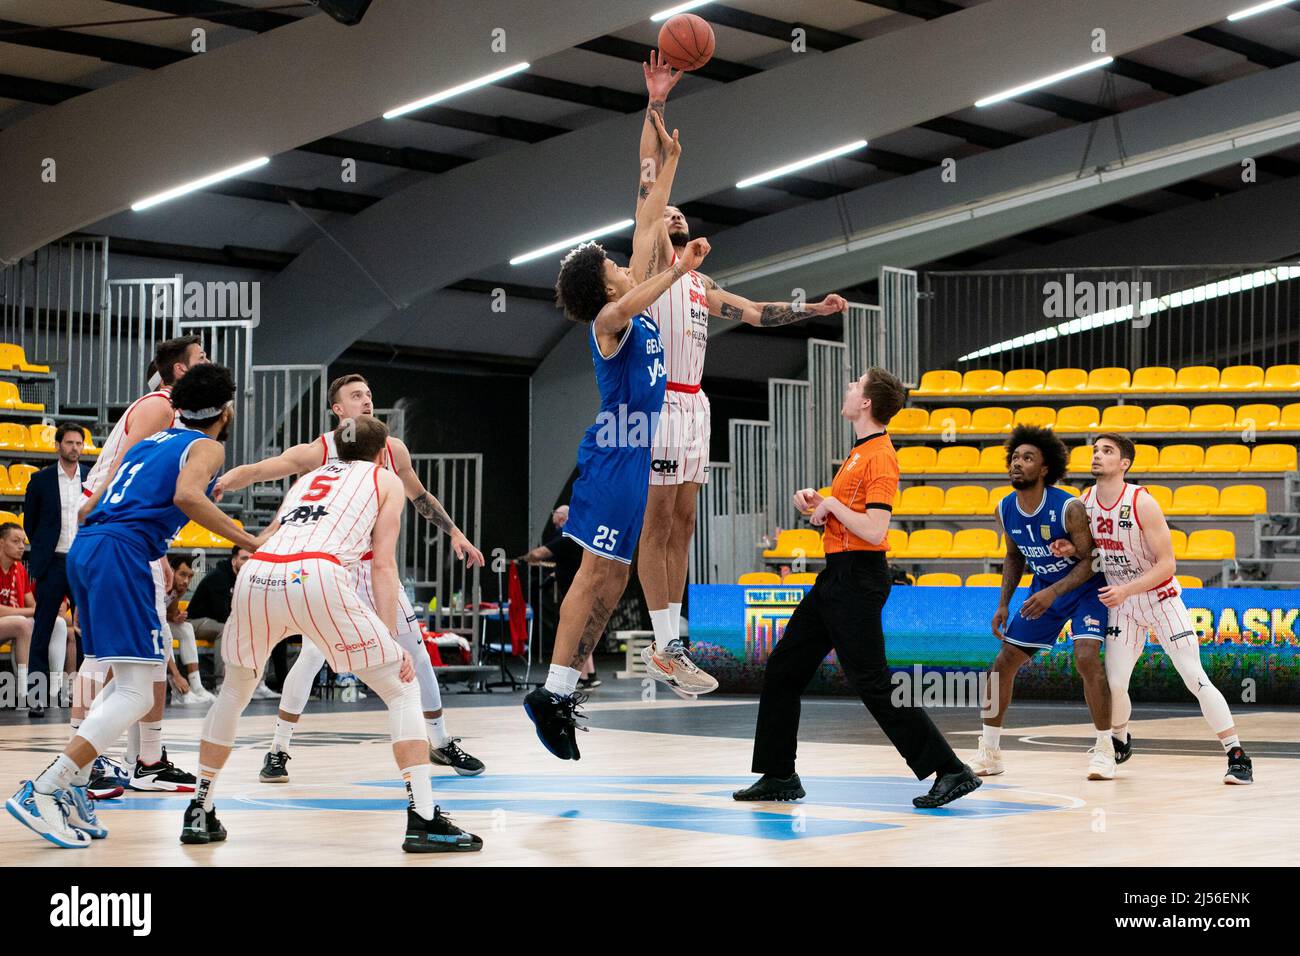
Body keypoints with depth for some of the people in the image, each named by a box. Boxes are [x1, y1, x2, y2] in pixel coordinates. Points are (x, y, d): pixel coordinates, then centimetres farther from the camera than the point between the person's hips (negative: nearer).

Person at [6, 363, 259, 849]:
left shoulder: (150, 440, 27)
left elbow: (92, 504, 25)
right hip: (122, 553, -9)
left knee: (128, 680, 20)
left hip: (84, 548, 9)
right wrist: (249, 542, -15)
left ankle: (71, 787, 12)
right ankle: (41, 793, -21)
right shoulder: (207, 447, 5)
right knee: (135, 695, -10)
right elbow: (186, 496, -17)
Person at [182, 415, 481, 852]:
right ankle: (423, 819, -4)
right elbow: (383, 563, 10)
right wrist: (391, 641, 5)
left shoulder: (308, 477, 36)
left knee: (235, 690, 30)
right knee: (402, 689, 7)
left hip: (256, 574, 5)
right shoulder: (386, 479, 23)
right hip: (316, 577, -5)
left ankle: (199, 812, 29)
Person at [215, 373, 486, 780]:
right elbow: (257, 471, -22)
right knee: (311, 655, -15)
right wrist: (220, 481, -40)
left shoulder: (393, 449, -1)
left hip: (378, 566, 4)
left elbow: (420, 497, 15)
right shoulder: (317, 452, -13)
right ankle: (278, 751, -3)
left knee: (417, 653, 5)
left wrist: (454, 533, 11)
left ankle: (441, 743, 21)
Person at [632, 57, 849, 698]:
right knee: (656, 524, -8)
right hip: (659, 402, -8)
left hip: (693, 405, 8)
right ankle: (666, 649, -10)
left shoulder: (701, 285, 21)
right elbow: (649, 184, -11)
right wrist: (655, 105, -17)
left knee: (681, 524, 8)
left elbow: (755, 313, 30)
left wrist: (813, 309, 23)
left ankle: (668, 646, 12)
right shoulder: (648, 260, -1)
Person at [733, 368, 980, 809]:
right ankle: (779, 776, 18)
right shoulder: (860, 452, 14)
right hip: (836, 576, 10)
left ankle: (950, 771, -6)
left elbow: (874, 531, -25)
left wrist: (832, 504, -14)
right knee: (783, 669, 11)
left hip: (857, 581, -10)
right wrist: (818, 504, 7)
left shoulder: (879, 458, -16)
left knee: (872, 683, -10)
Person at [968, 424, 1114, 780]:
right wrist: (1004, 604, 1)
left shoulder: (1069, 508, -26)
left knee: (1087, 658, -25)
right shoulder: (1005, 510, -8)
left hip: (1085, 588, -6)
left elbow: (1091, 560, -22)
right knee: (1004, 661, 1)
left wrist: (1053, 592, -34)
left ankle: (1104, 749, -11)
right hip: (1043, 590, 6)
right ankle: (989, 751, 13)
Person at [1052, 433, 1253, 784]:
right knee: (1113, 684, 0)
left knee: (1196, 680, -10)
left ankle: (1237, 757, -4)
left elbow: (1167, 565, -21)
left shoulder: (1142, 504, -22)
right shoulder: (1085, 502, -5)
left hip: (1161, 597, -5)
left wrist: (1126, 590, -30)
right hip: (1121, 601, 5)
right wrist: (1070, 550, -9)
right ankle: (1120, 742, 31)